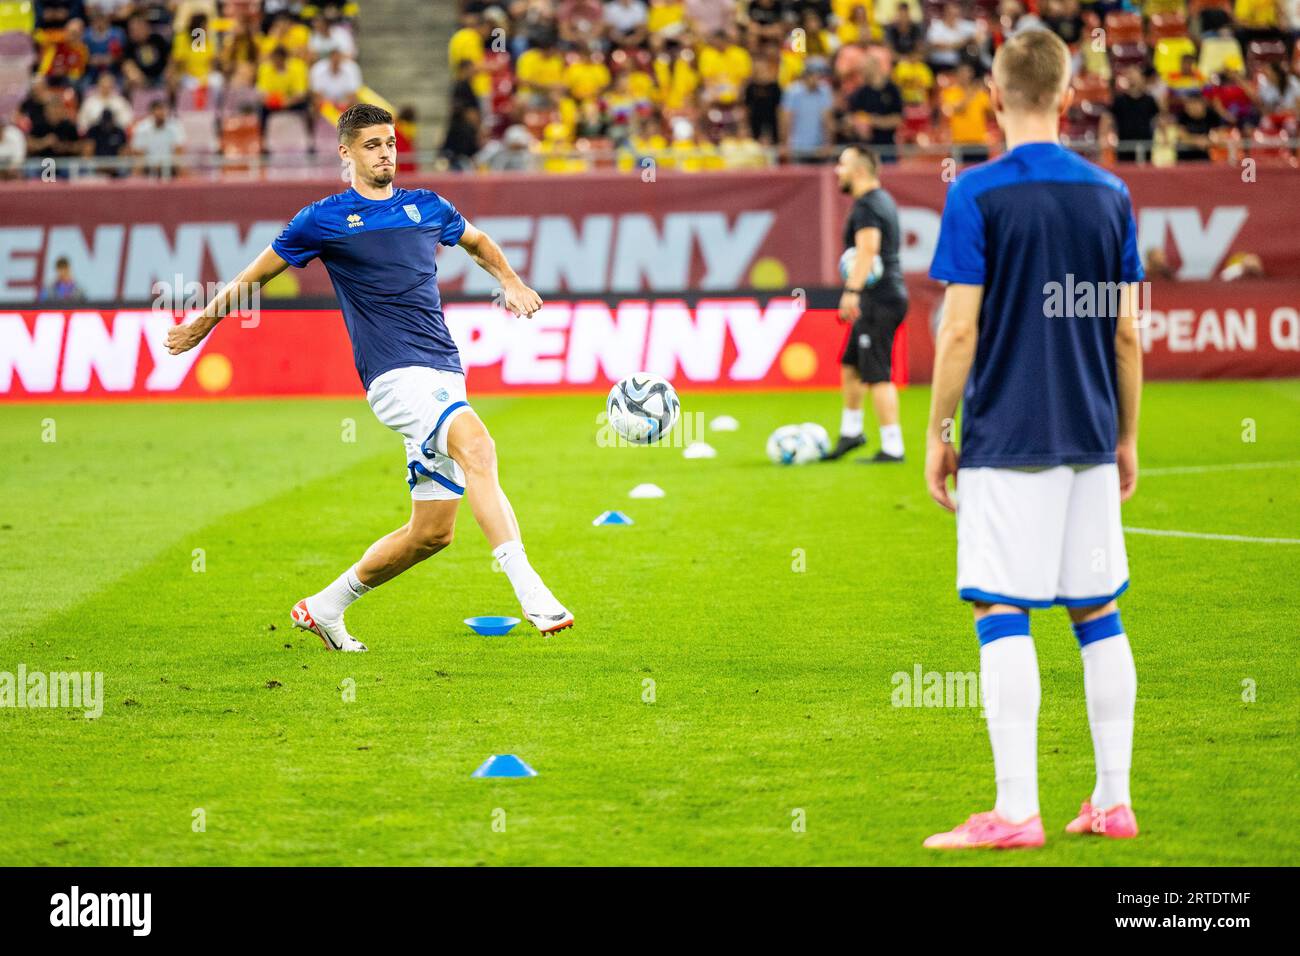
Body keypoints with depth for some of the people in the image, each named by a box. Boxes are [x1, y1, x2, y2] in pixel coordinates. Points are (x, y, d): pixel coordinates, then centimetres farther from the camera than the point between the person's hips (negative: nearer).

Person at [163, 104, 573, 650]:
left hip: (445, 375, 6)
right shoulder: (325, 220, 3)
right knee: (477, 448, -32)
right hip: (395, 374, -6)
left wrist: (511, 282, 21)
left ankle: (325, 607, 24)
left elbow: (477, 242, 38)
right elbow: (256, 274, 16)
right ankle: (531, 594, -42)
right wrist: (203, 323, 24)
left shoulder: (427, 207, 16)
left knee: (431, 531, 5)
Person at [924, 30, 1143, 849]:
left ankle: (1017, 811, -7)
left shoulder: (977, 195, -8)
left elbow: (959, 332, -10)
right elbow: (1128, 333, 7)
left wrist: (939, 433, 0)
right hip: (1090, 441, 5)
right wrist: (1126, 438, 16)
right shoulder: (1110, 195, 5)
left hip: (1007, 442, -5)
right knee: (1098, 612, 11)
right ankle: (1113, 802, 12)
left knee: (1002, 613, -3)